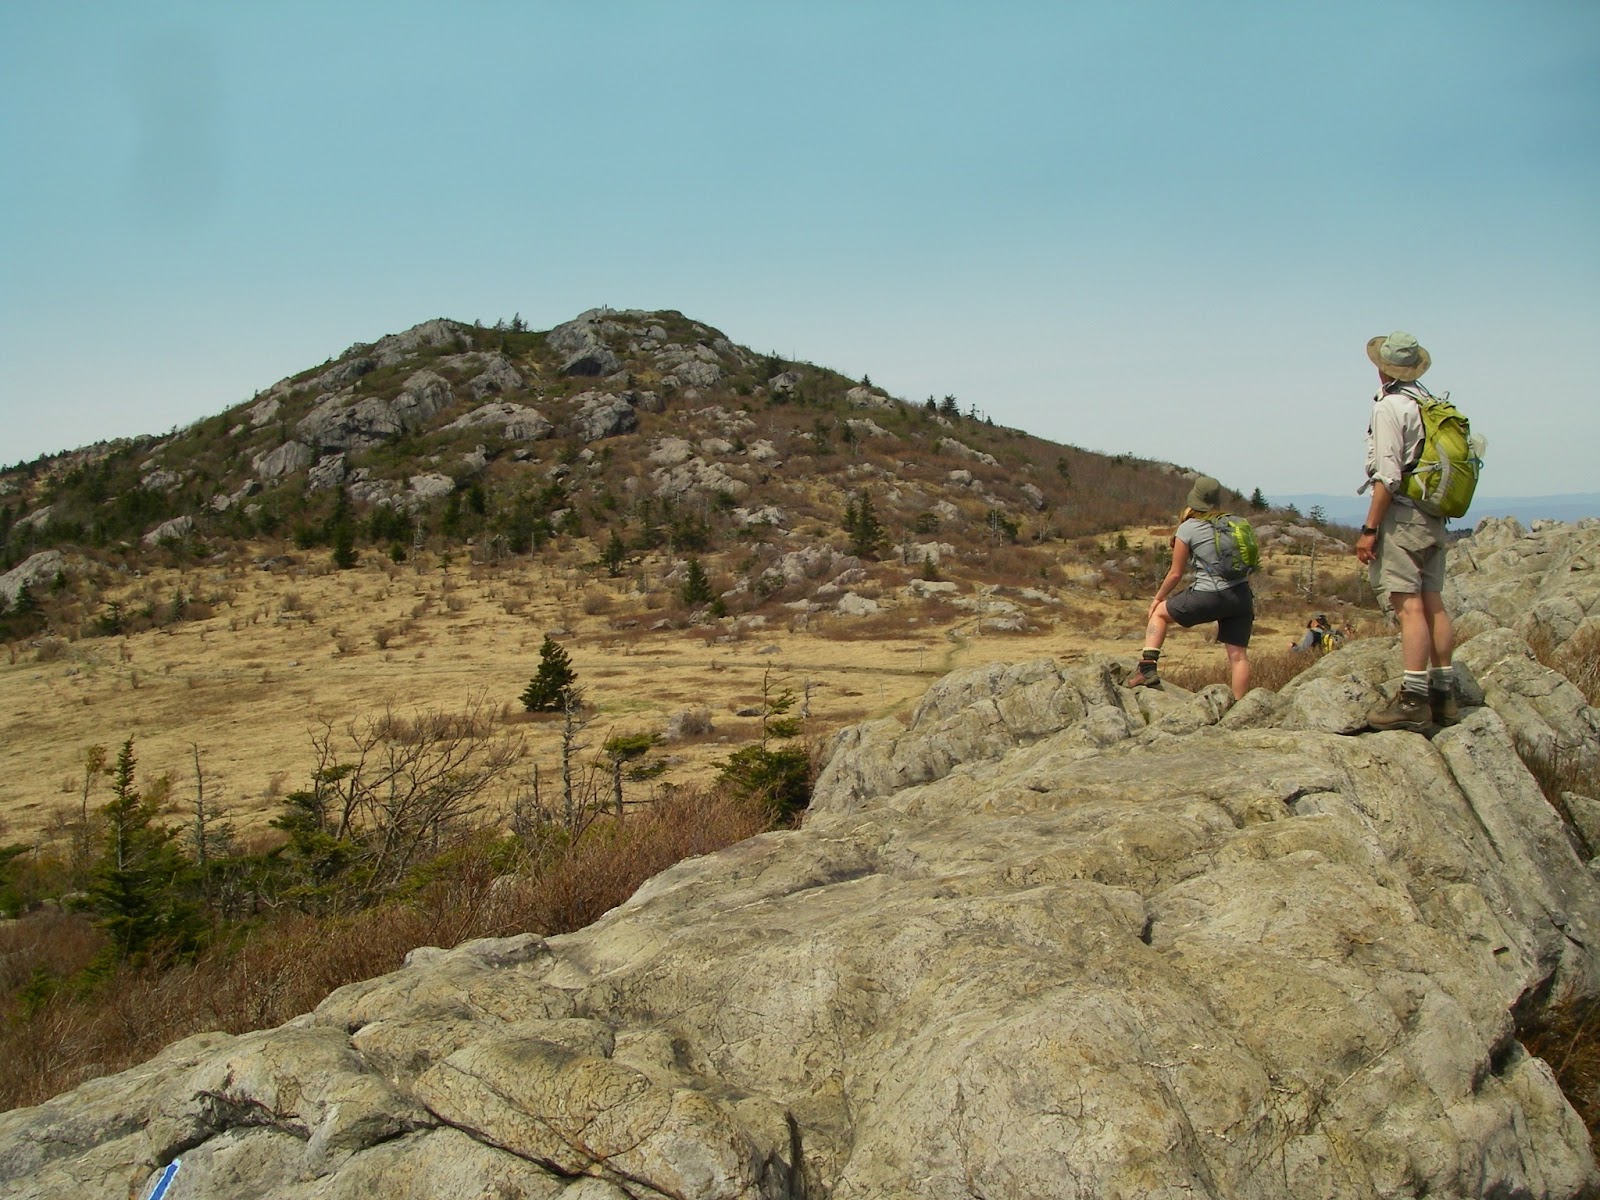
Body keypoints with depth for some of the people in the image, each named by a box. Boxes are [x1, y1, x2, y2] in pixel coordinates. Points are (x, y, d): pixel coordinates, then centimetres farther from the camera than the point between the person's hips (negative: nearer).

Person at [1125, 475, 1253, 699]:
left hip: (1209, 597, -4)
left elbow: (1176, 573, 2)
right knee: (1238, 655, 8)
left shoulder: (1187, 529, -3)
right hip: (1241, 595, 4)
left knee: (1159, 613, 17)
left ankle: (1148, 669, 7)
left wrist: (1158, 598, 17)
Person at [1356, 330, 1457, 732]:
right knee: (1433, 603, 10)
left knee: (1408, 606, -11)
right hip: (1433, 518, 8)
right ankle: (1443, 697, 14)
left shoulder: (1390, 407, -11)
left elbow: (1388, 475, -17)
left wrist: (1369, 528, -15)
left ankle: (1412, 702, -14)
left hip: (1401, 517, -8)